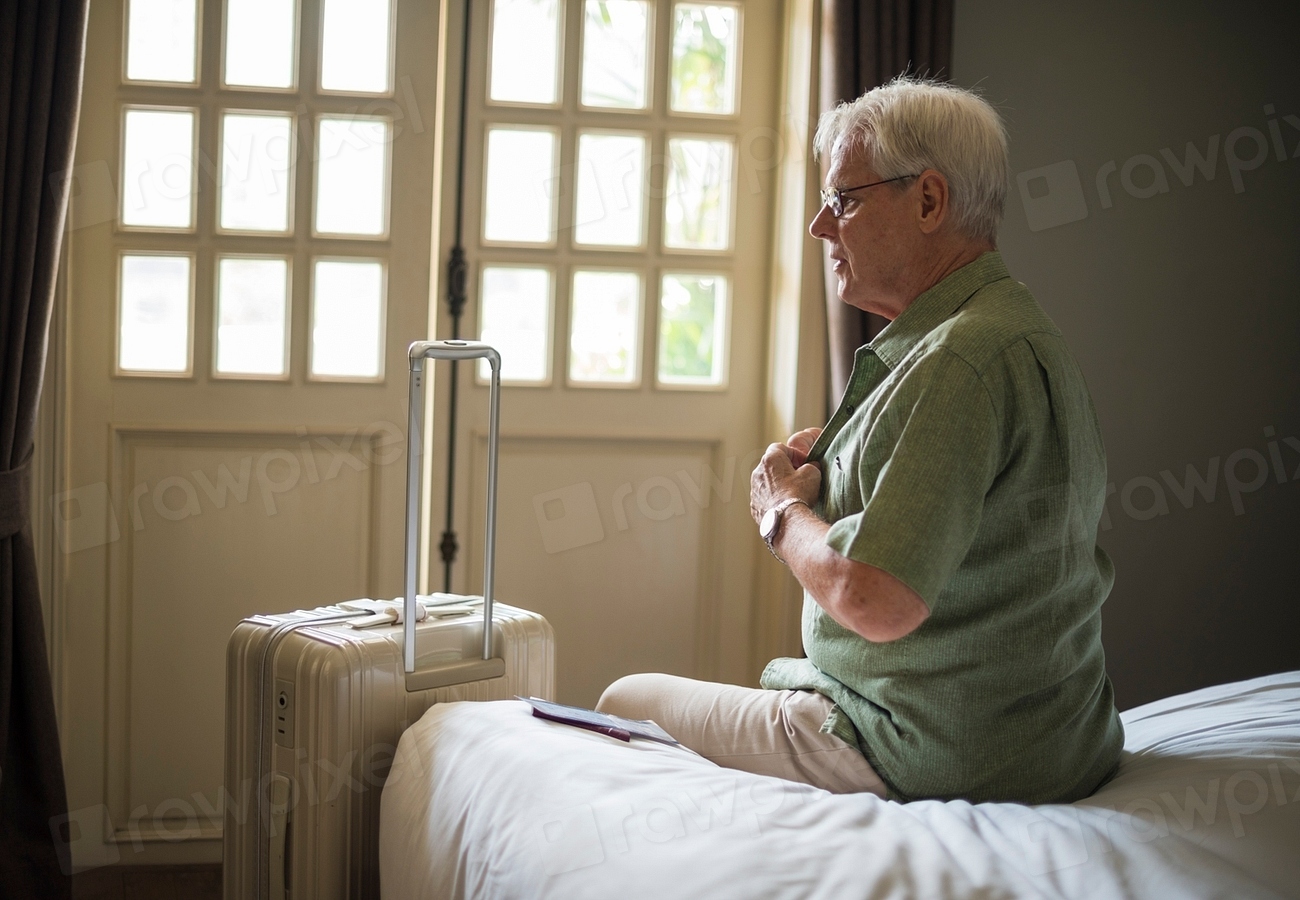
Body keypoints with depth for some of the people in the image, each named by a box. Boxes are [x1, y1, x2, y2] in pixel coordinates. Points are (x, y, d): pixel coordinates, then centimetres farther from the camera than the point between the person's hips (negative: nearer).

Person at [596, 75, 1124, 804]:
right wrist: (838, 461, 6)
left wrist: (784, 510, -11)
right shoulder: (1022, 327, 11)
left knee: (625, 703, 5)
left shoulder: (961, 359, -24)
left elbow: (875, 602, -31)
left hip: (937, 760, -10)